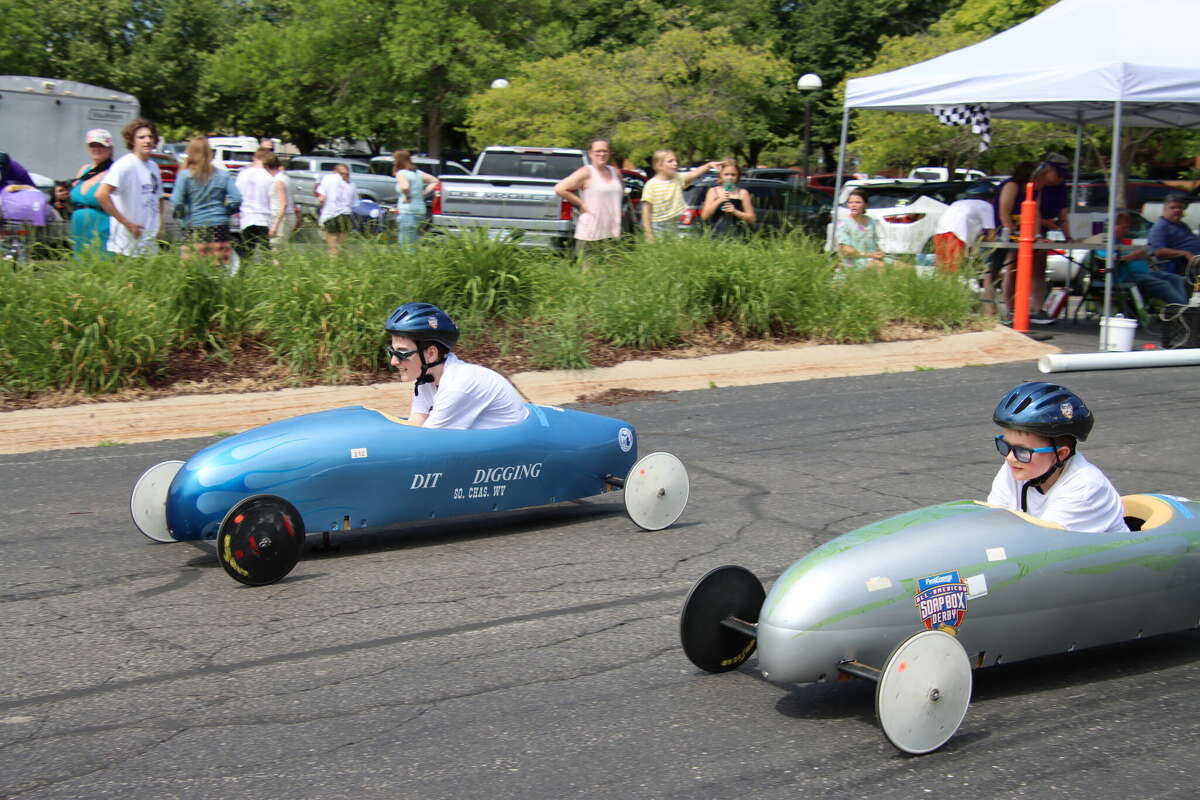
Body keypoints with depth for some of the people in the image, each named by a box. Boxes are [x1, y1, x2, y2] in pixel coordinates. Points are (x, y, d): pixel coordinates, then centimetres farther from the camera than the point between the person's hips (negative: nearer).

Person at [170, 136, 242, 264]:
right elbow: (236, 199, -1)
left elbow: (176, 202, -8)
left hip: (195, 228, -2)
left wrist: (181, 214, 10)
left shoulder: (185, 175, -2)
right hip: (220, 228, 2)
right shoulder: (223, 175, 5)